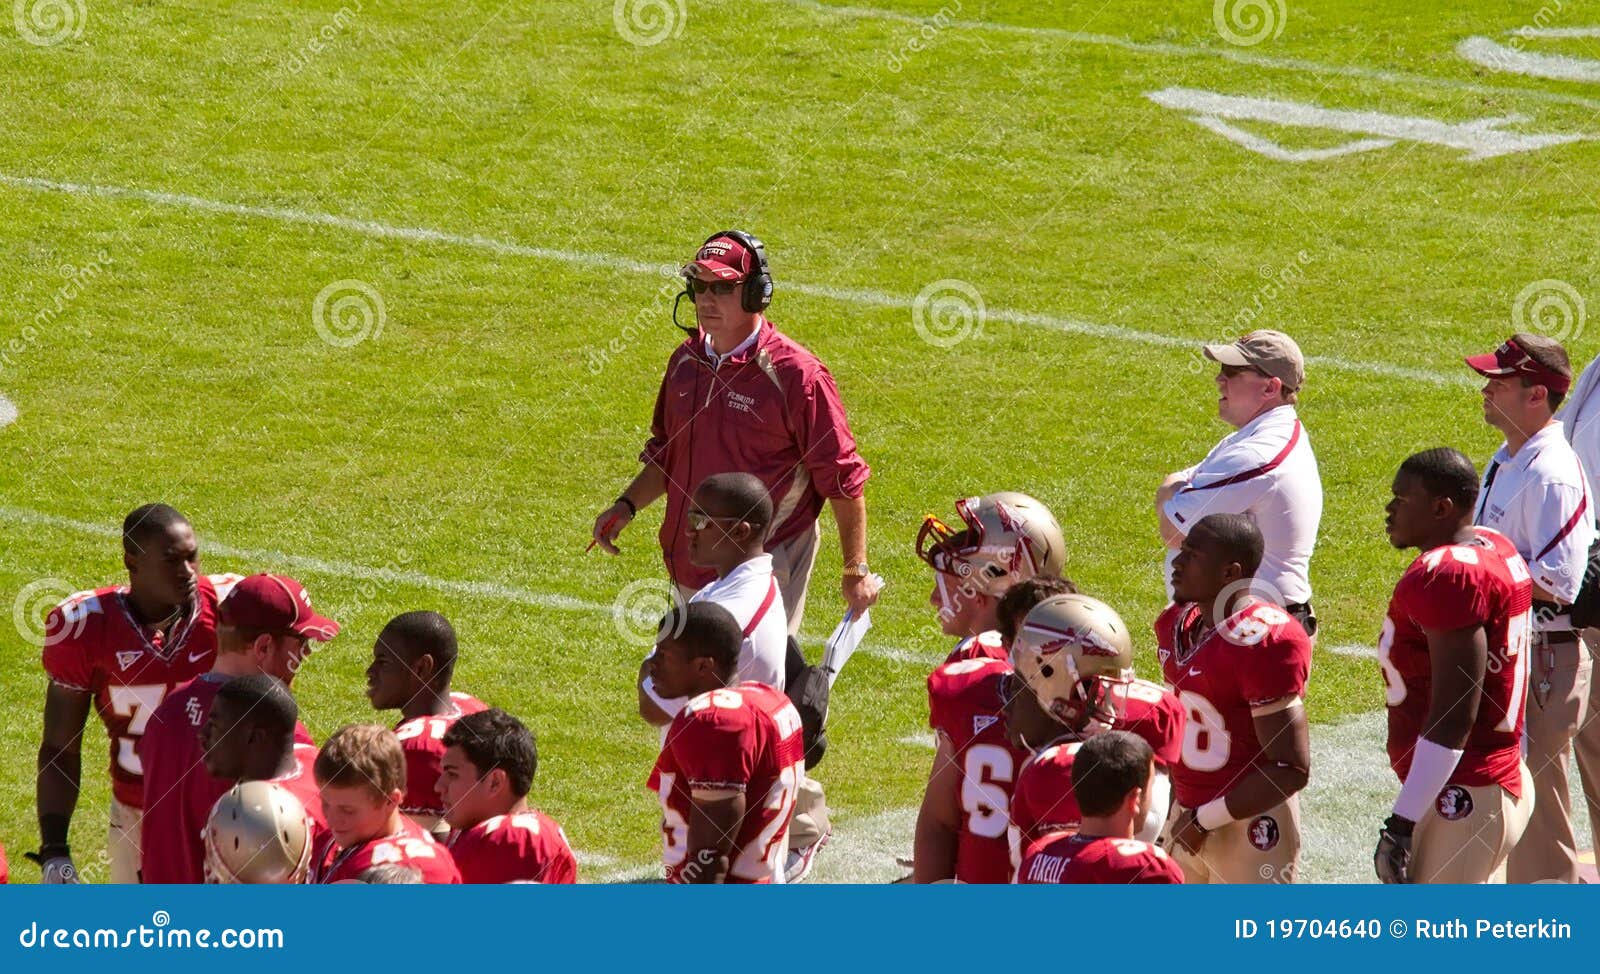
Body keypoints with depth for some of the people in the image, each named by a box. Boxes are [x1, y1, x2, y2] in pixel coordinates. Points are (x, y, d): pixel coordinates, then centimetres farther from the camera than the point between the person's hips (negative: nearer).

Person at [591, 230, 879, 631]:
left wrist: (856, 572, -12)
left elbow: (843, 479, -12)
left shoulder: (796, 375, -15)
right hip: (691, 573, 7)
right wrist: (628, 505, 5)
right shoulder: (686, 361, 7)